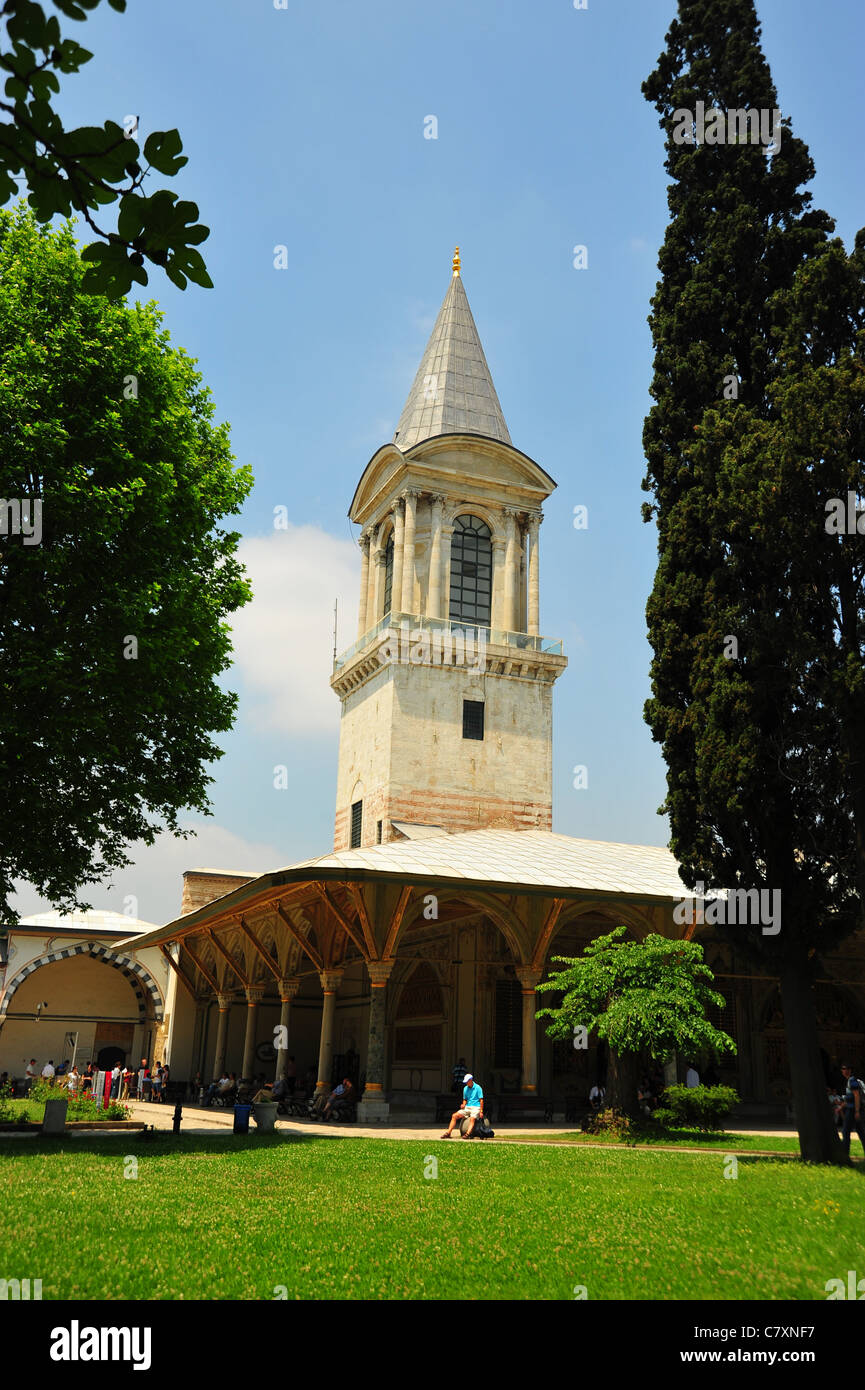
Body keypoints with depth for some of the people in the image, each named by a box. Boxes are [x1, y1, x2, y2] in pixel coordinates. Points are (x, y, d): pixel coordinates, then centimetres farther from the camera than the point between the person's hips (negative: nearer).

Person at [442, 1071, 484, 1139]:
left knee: (472, 1118, -35)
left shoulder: (477, 1088, -5)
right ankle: (448, 1133, -12)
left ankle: (468, 1134, -53)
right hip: (467, 1107, 6)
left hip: (476, 1107, -6)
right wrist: (463, 1105, -1)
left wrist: (481, 1111, -15)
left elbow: (481, 1100, -8)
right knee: (454, 1116, -10)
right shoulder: (465, 1088, 12)